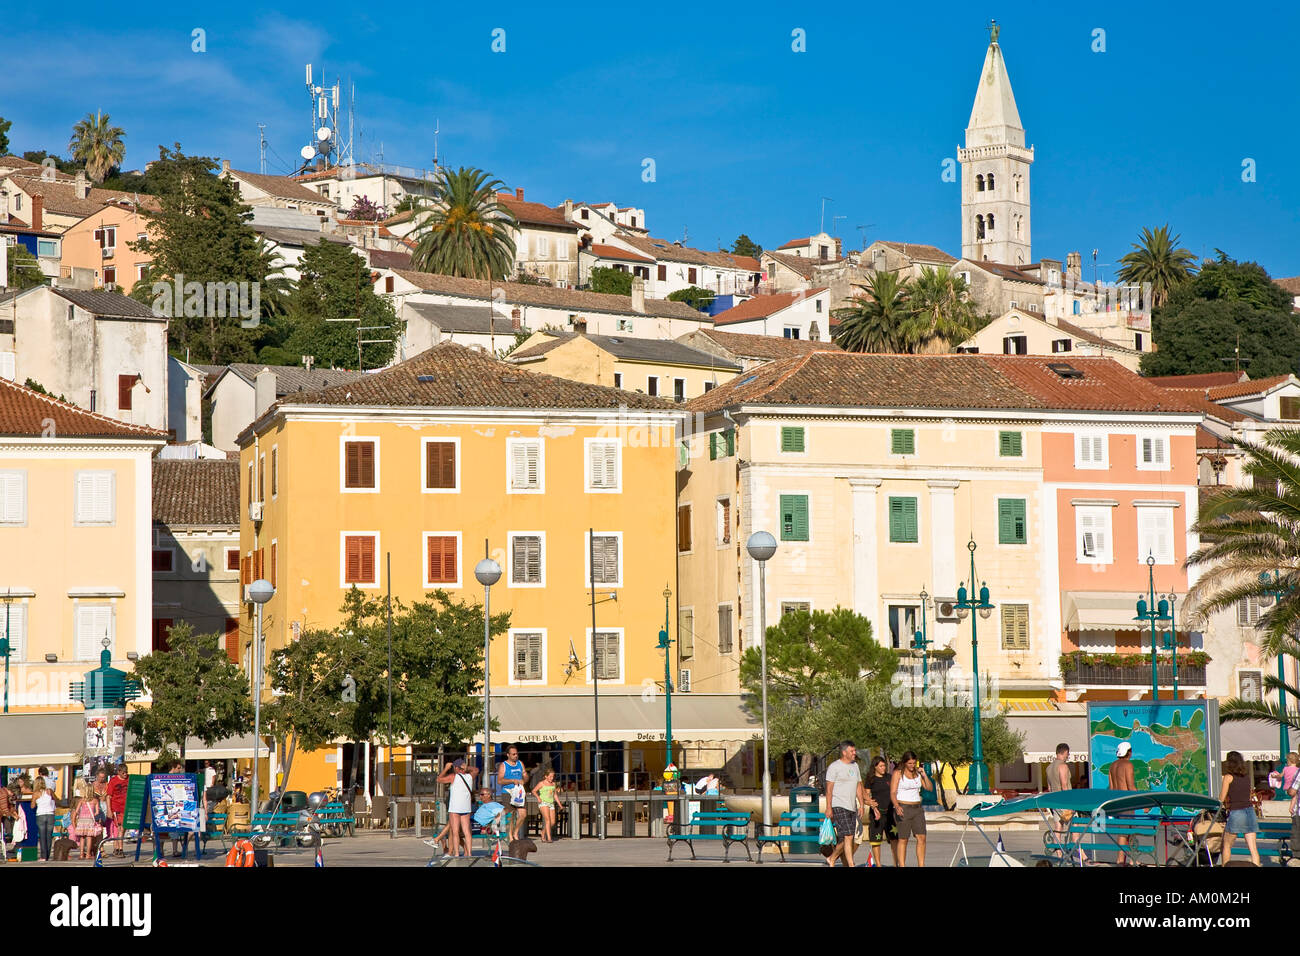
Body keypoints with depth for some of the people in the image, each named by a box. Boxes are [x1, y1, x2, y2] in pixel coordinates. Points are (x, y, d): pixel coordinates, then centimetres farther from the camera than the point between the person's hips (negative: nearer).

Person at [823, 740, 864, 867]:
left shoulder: (855, 766, 16)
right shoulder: (834, 767, -6)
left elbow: (858, 787, 20)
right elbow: (829, 789, -8)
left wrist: (861, 805, 12)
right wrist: (829, 808, -13)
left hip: (852, 808, 7)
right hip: (839, 807, -7)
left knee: (844, 840, 8)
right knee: (848, 837, -14)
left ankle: (831, 859, 26)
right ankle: (851, 865, -14)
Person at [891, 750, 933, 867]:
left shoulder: (917, 772, 10)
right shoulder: (898, 773, -5)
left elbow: (930, 788, 8)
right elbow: (892, 793, -12)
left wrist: (924, 775, -6)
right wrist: (897, 806, -29)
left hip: (917, 809, 5)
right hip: (903, 809, -5)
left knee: (921, 838, -4)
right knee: (903, 840, -4)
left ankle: (921, 865, -2)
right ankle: (902, 866, -1)